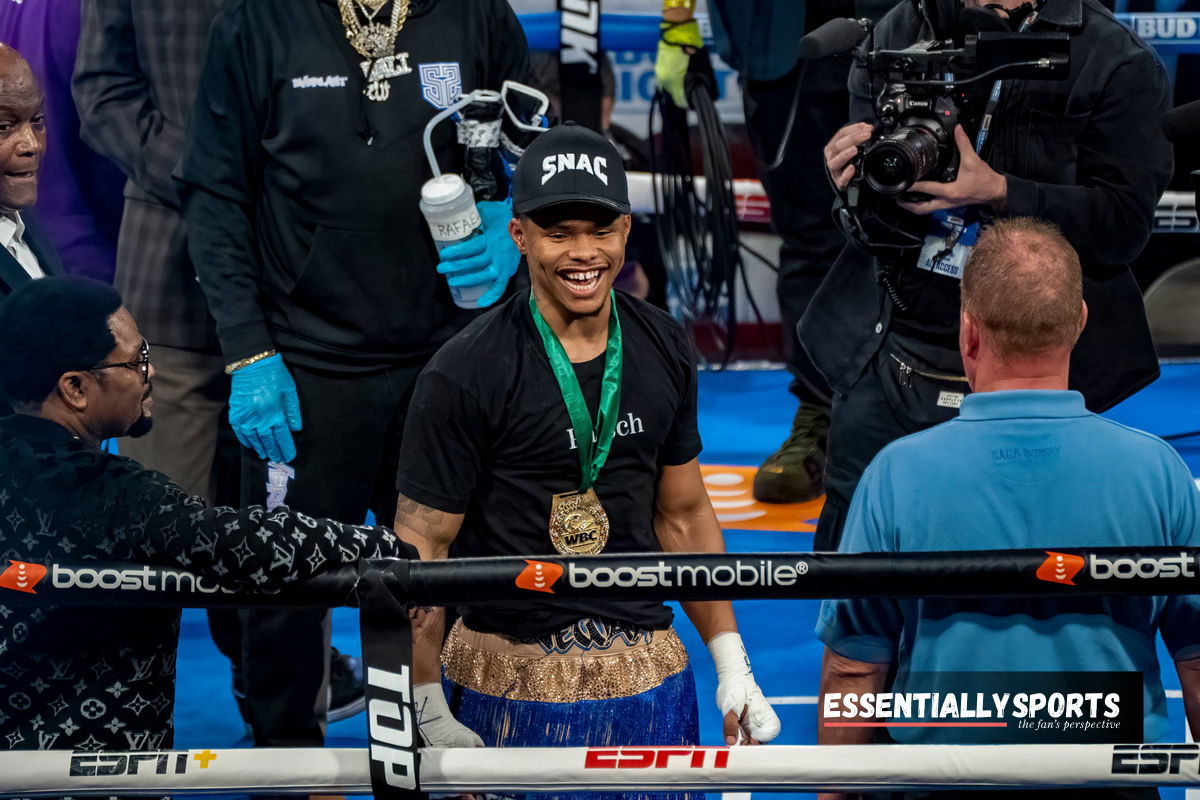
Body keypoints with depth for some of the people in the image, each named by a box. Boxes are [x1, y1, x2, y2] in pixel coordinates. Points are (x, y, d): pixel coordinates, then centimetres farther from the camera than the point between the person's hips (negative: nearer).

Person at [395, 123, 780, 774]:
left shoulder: (663, 349, 5)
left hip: (652, 672, 5)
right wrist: (427, 714, -16)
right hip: (513, 685, -5)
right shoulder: (465, 374, -12)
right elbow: (421, 548, -11)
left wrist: (733, 668, 10)